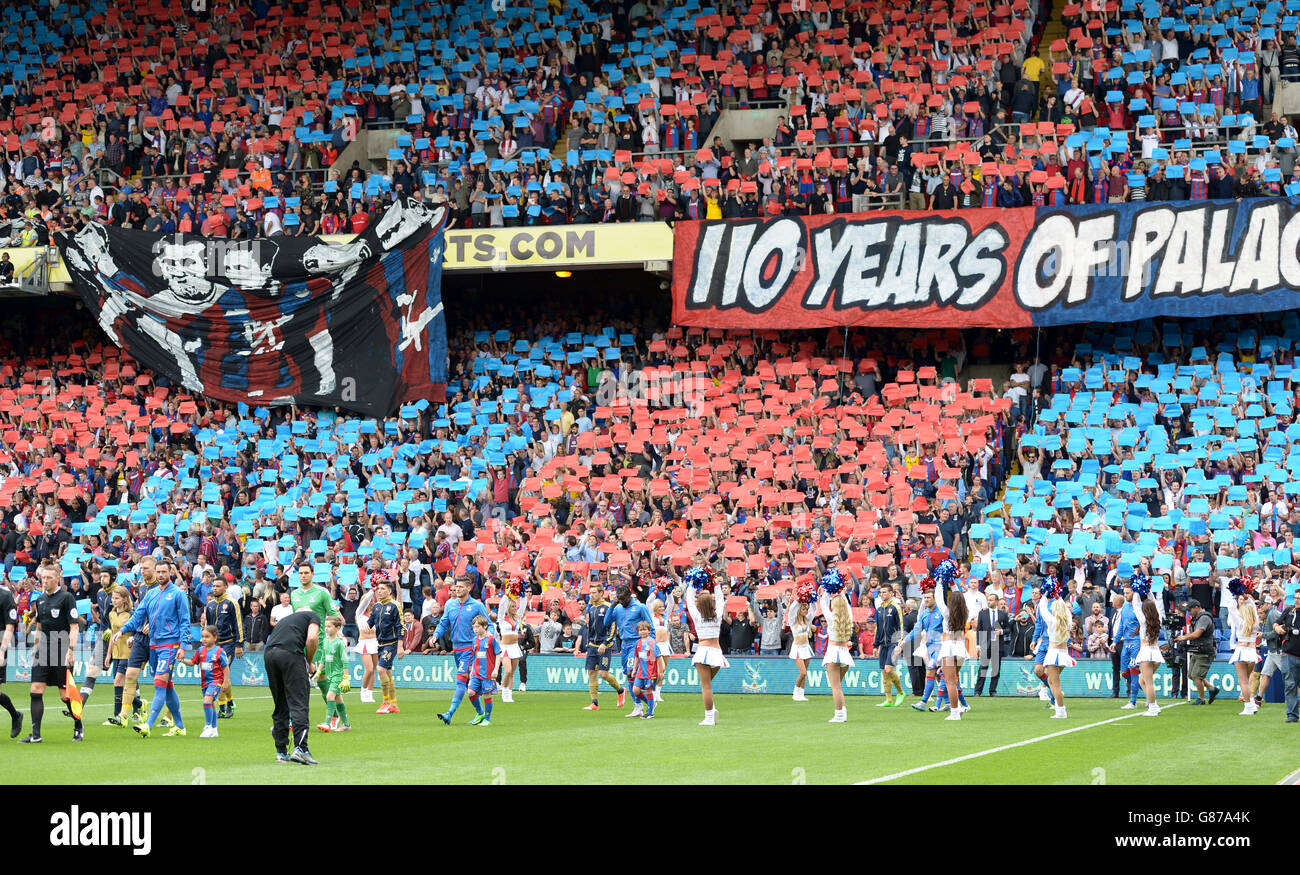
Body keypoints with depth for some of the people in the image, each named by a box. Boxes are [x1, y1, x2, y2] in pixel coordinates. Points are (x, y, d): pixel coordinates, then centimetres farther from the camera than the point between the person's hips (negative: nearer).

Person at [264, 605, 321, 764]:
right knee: (299, 703, -6)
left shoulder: (286, 619, 36)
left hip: (269, 654, 6)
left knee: (279, 705, 15)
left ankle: (281, 751, 16)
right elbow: (312, 638, -2)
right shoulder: (313, 616, 20)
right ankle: (300, 748, -17)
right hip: (291, 653, -6)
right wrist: (309, 662, 13)